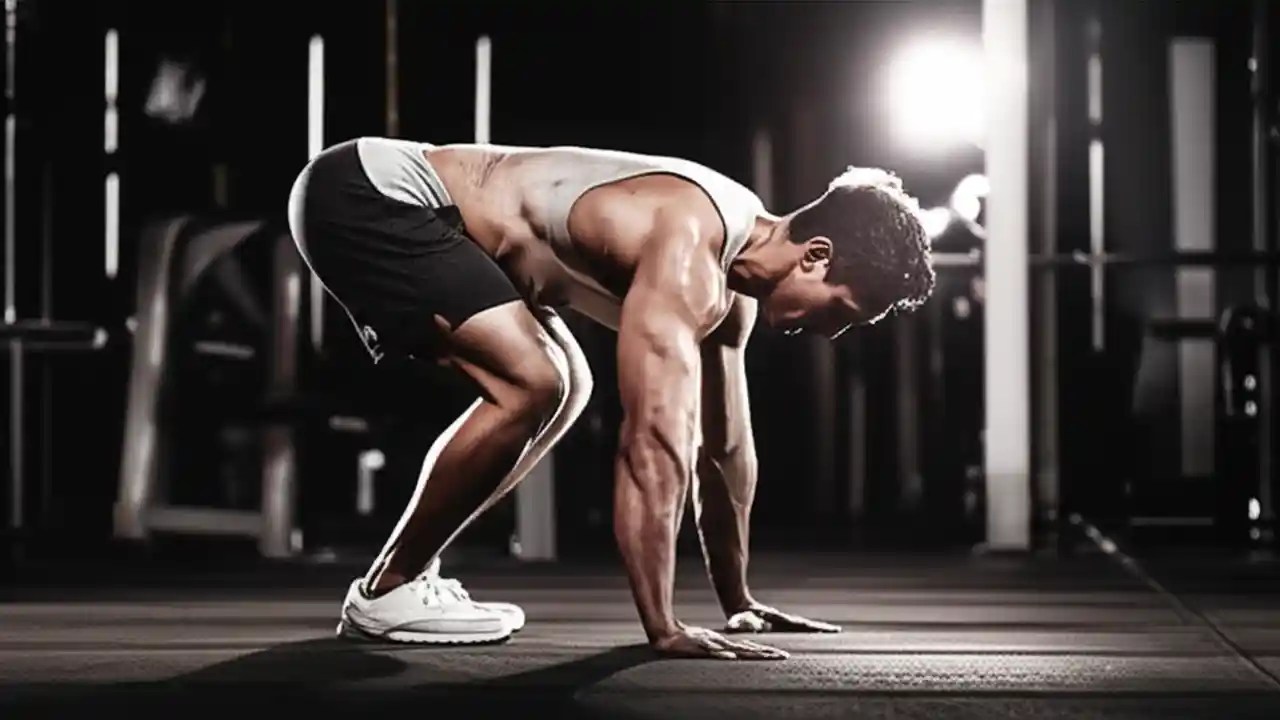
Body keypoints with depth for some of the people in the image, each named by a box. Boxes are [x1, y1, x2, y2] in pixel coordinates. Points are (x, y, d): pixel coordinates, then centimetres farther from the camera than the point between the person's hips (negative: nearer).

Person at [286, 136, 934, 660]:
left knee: (565, 386, 18)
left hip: (397, 198, 10)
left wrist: (737, 602, 18)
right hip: (364, 196, -10)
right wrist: (663, 629, -33)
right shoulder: (686, 255, -25)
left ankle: (406, 575, 17)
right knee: (532, 383, -22)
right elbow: (654, 438, -33)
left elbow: (724, 445, 15)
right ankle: (385, 592, -6)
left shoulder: (731, 270, 6)